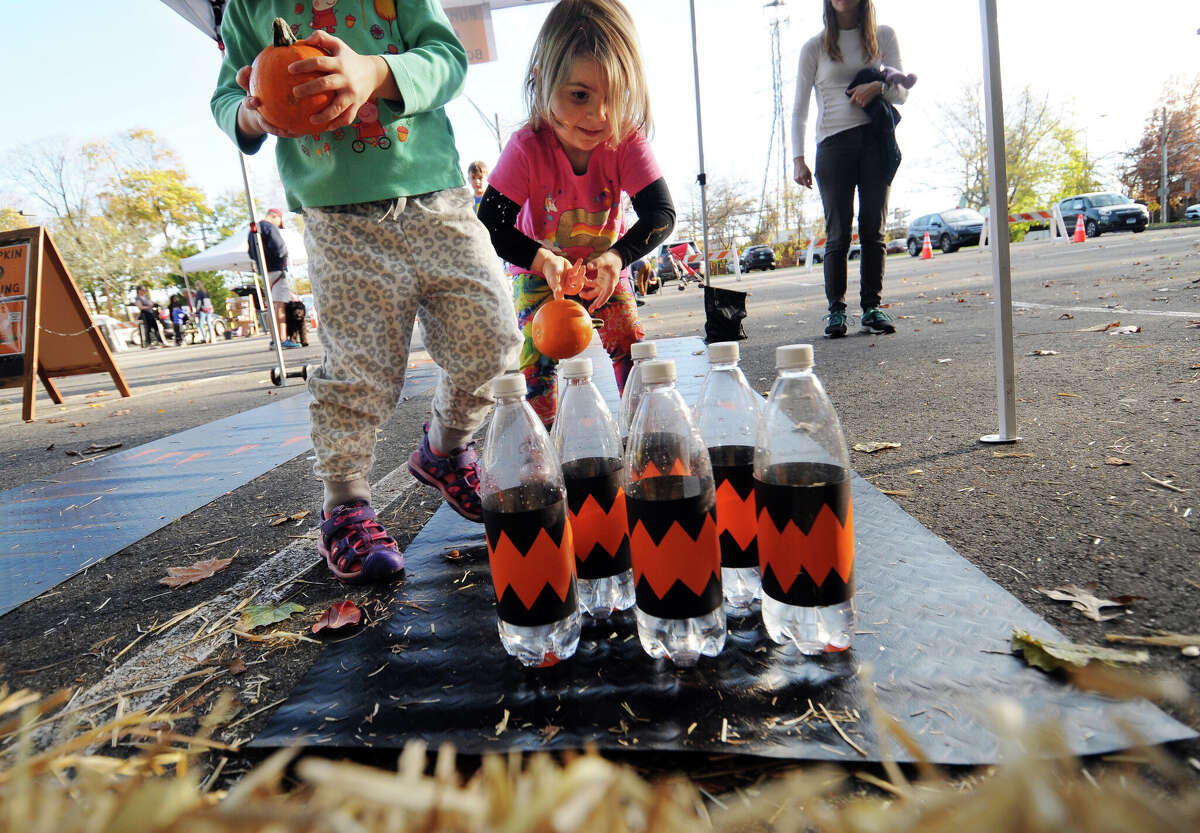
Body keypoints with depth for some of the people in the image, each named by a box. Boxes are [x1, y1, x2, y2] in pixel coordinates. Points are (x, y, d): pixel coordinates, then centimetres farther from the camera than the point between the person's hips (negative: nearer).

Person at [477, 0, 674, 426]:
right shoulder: (527, 148, -28)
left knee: (631, 344, -7)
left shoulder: (626, 141, -24)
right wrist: (542, 259, -44)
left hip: (606, 265, 2)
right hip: (541, 270, -1)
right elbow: (491, 224, -27)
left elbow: (661, 213, -27)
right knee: (537, 354, -14)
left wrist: (616, 256, -44)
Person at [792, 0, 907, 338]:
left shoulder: (883, 37, 16)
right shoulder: (815, 47, 12)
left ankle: (872, 307, 3)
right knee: (838, 234, -7)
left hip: (875, 138, 2)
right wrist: (798, 158, -2)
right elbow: (799, 110, 9)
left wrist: (879, 87, -10)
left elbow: (901, 93, 13)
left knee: (873, 230, -2)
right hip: (833, 143, -1)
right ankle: (836, 310, -1)